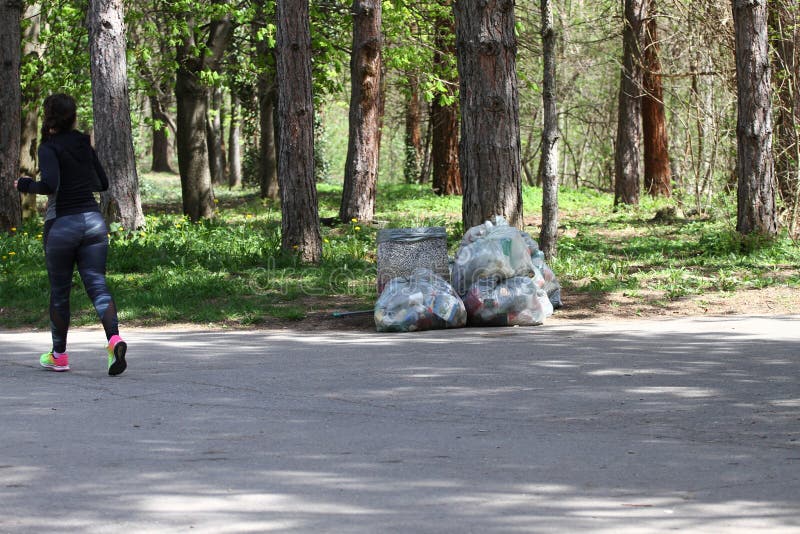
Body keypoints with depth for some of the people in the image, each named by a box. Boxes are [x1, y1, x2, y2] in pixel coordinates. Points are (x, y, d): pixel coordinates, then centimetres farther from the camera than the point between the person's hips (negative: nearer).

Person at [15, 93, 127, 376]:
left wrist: (26, 185, -5)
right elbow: (102, 183, 17)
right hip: (93, 220, 4)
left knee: (59, 291, 10)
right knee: (97, 284, -1)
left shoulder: (49, 148, -9)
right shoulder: (84, 144, 9)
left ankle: (59, 355, 22)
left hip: (62, 223, -4)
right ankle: (114, 337, -26)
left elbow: (49, 185, -23)